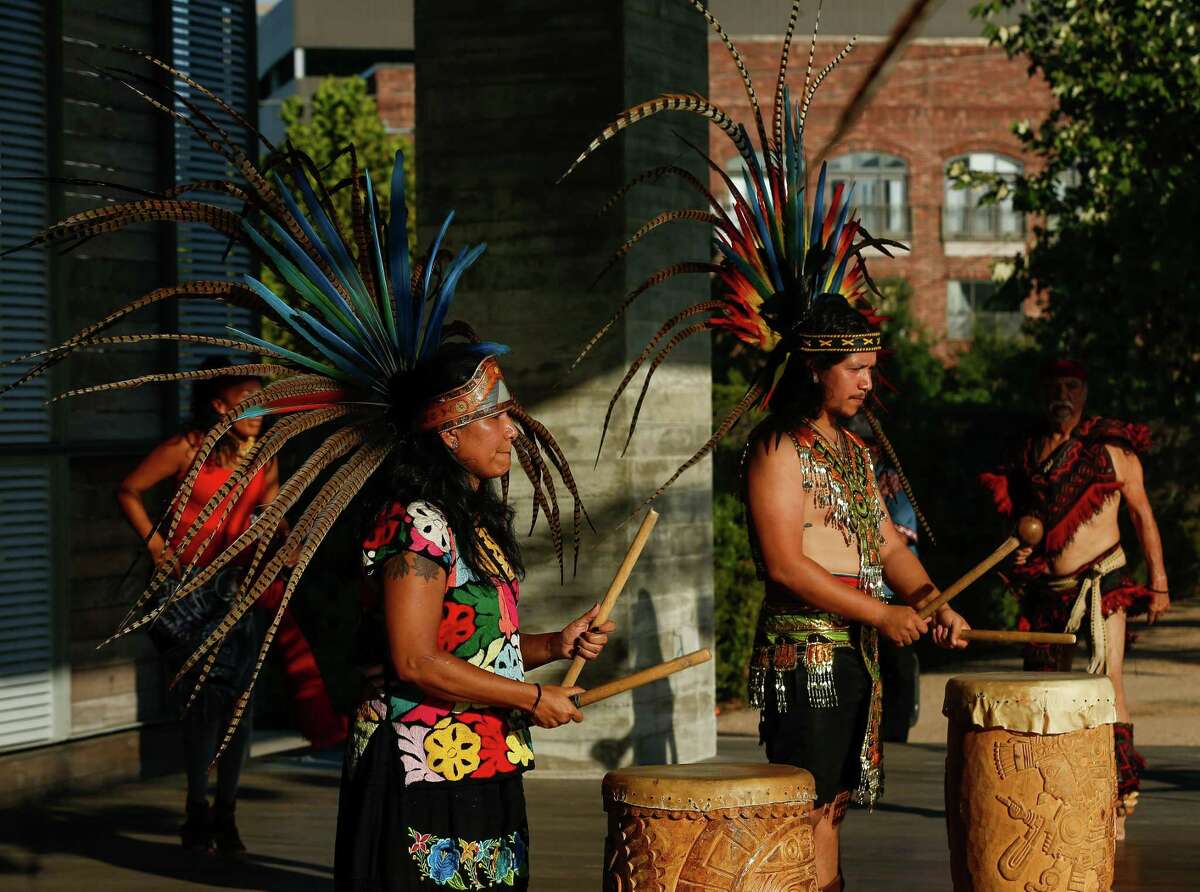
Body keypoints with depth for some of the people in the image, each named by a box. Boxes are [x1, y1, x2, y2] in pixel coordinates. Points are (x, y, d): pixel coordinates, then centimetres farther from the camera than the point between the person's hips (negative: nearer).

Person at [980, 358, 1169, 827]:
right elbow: (1013, 514, 22)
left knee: (1107, 683, -14)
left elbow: (1142, 514, 3)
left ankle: (1120, 797, -12)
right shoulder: (1027, 452, 9)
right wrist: (1015, 547, 3)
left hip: (1102, 583, -4)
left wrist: (1158, 583, -1)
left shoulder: (1112, 447, 0)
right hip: (1045, 590, 4)